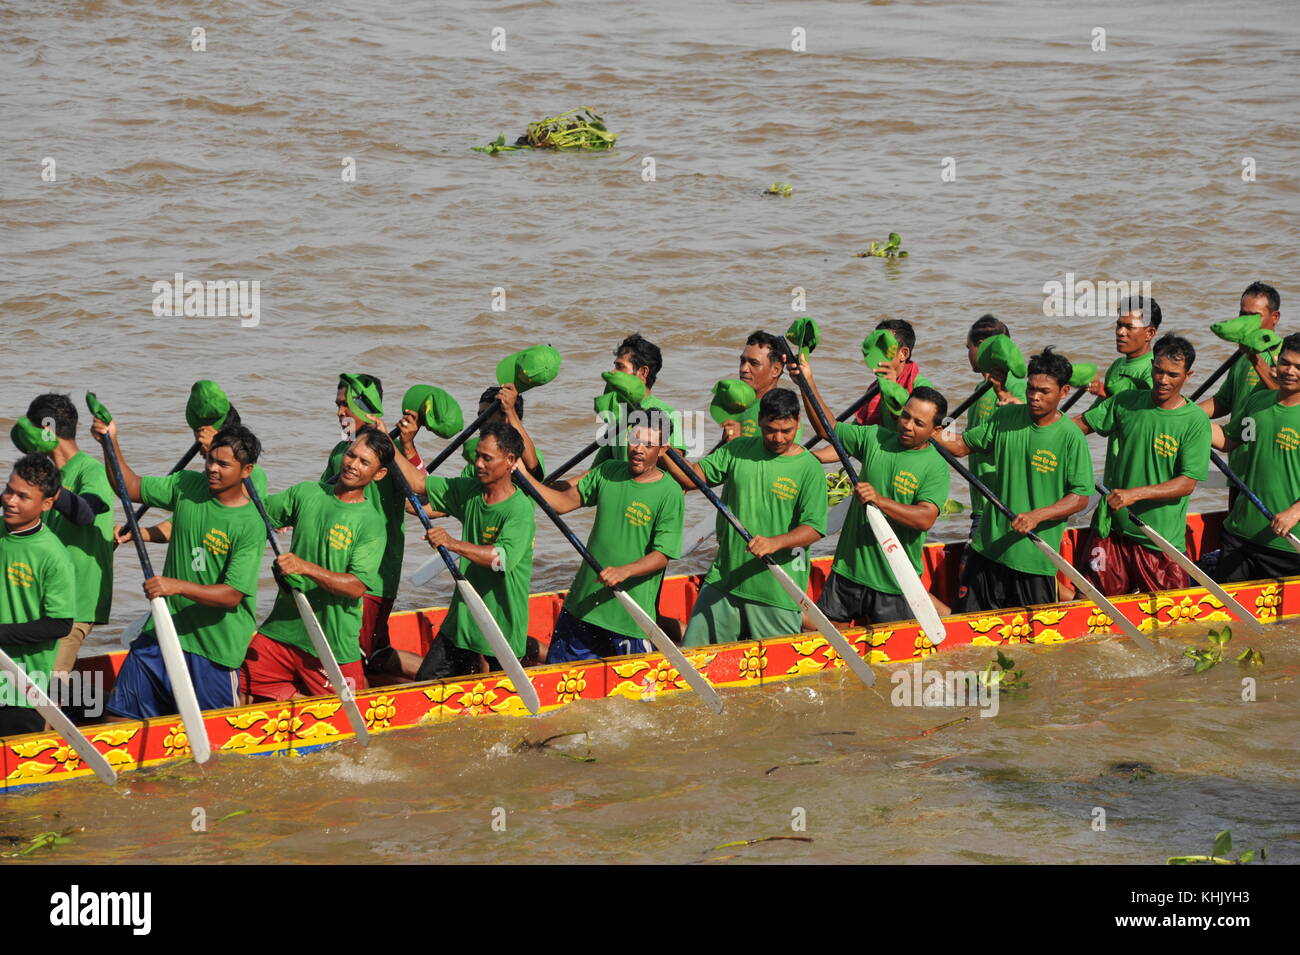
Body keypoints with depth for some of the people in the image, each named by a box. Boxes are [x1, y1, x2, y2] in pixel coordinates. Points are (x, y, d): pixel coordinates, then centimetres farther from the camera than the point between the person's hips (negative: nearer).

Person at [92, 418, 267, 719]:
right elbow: (132, 488, 10)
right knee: (121, 713, 5)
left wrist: (179, 586, -31)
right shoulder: (187, 486, 1)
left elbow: (232, 595, -20)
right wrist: (112, 445, -5)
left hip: (215, 644, -5)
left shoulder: (251, 525, -16)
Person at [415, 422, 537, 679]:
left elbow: (504, 558, -31)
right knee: (427, 680, 8)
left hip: (501, 626, -7)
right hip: (461, 618, 7)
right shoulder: (469, 491, 5)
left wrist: (453, 544, -37)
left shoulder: (520, 509, -18)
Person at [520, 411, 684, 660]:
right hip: (584, 601, 5)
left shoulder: (670, 494, -10)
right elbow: (563, 502, 7)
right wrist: (522, 474, -4)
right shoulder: (608, 472, 6)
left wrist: (624, 571, -31)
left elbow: (662, 554, -15)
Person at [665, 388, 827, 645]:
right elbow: (692, 477, 5)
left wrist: (776, 542, -29)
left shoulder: (809, 469, -6)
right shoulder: (738, 450, 6)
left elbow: (814, 528, -12)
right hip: (723, 580, 4)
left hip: (776, 593, -4)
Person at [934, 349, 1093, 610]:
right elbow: (962, 445, 10)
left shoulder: (1072, 438, -11)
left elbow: (1080, 497, -9)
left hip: (1035, 556, -4)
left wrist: (1037, 516, -22)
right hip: (989, 546, 4)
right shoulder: (1005, 418, 3)